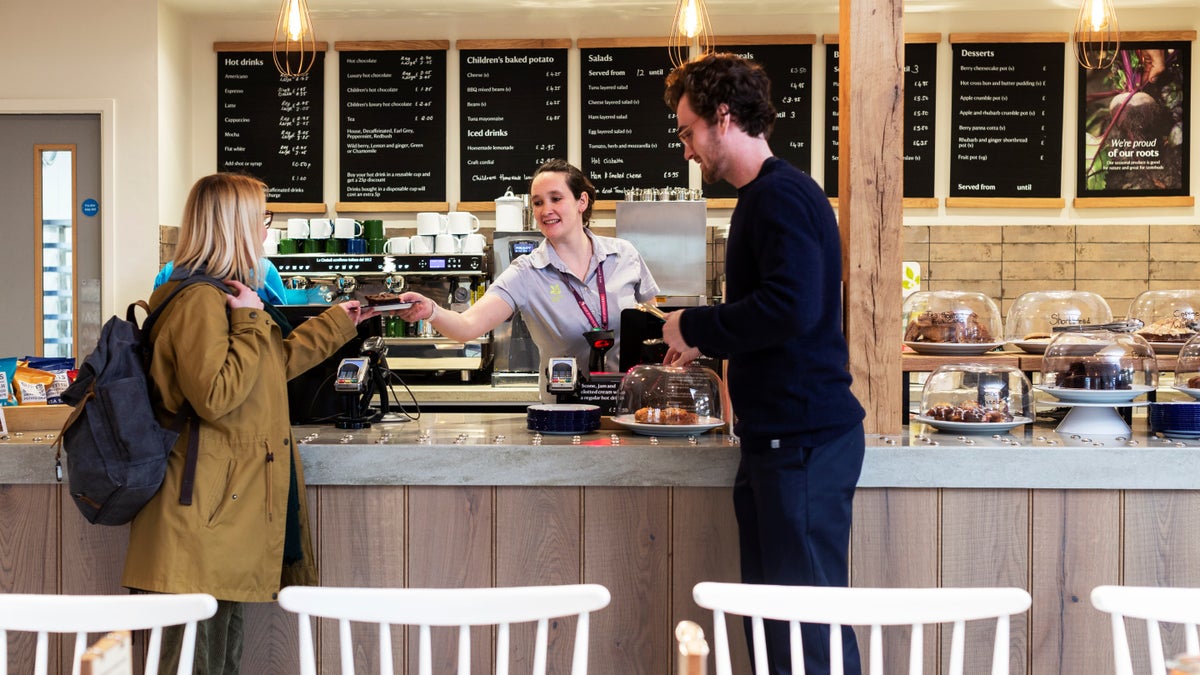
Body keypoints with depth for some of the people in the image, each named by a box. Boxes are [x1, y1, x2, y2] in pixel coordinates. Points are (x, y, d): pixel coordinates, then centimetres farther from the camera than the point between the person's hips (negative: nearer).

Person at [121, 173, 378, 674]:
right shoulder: (201, 300, -17)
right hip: (200, 520, -11)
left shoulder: (222, 294, 18)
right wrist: (251, 323, -18)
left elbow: (277, 363, 30)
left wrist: (338, 323, 35)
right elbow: (214, 396, -25)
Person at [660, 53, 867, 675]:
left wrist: (694, 326, -14)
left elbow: (792, 308, -26)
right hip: (775, 437, 10)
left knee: (811, 621, -5)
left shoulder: (780, 196, -13)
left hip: (805, 441, -10)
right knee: (769, 615, 14)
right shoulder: (763, 196, 18)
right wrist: (706, 343, 25)